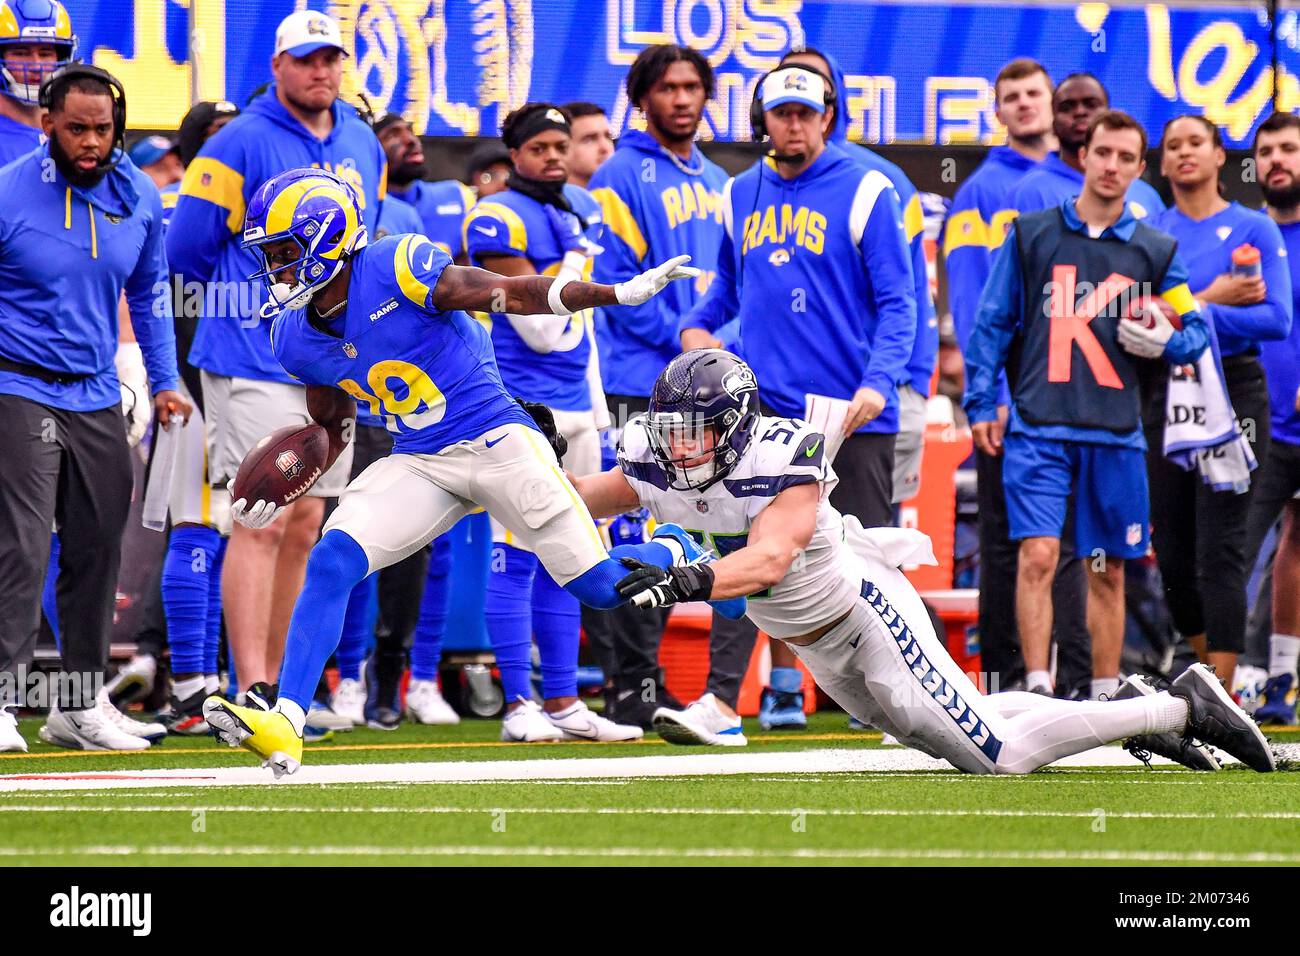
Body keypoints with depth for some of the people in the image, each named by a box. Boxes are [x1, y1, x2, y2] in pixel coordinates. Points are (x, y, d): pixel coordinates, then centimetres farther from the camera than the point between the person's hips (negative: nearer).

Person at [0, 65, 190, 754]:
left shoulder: (138, 198, 3)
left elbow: (149, 294, 19)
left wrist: (163, 381, 18)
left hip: (96, 396, 5)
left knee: (98, 548, 8)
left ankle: (80, 705, 18)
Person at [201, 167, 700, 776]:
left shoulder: (397, 269, -19)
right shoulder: (297, 337, 2)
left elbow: (513, 294, -14)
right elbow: (331, 428, 17)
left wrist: (619, 293, -20)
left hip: (496, 442, -5)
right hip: (418, 466, 5)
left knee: (601, 585, -5)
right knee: (332, 561, -16)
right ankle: (285, 728, -19)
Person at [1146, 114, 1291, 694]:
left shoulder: (1254, 229, 3)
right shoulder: (1149, 232, 10)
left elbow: (1276, 319, -8)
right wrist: (1210, 299, -11)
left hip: (1233, 391, -3)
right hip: (1163, 396, 3)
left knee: (1220, 549, -10)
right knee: (1172, 553, 6)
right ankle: (1209, 665, 26)